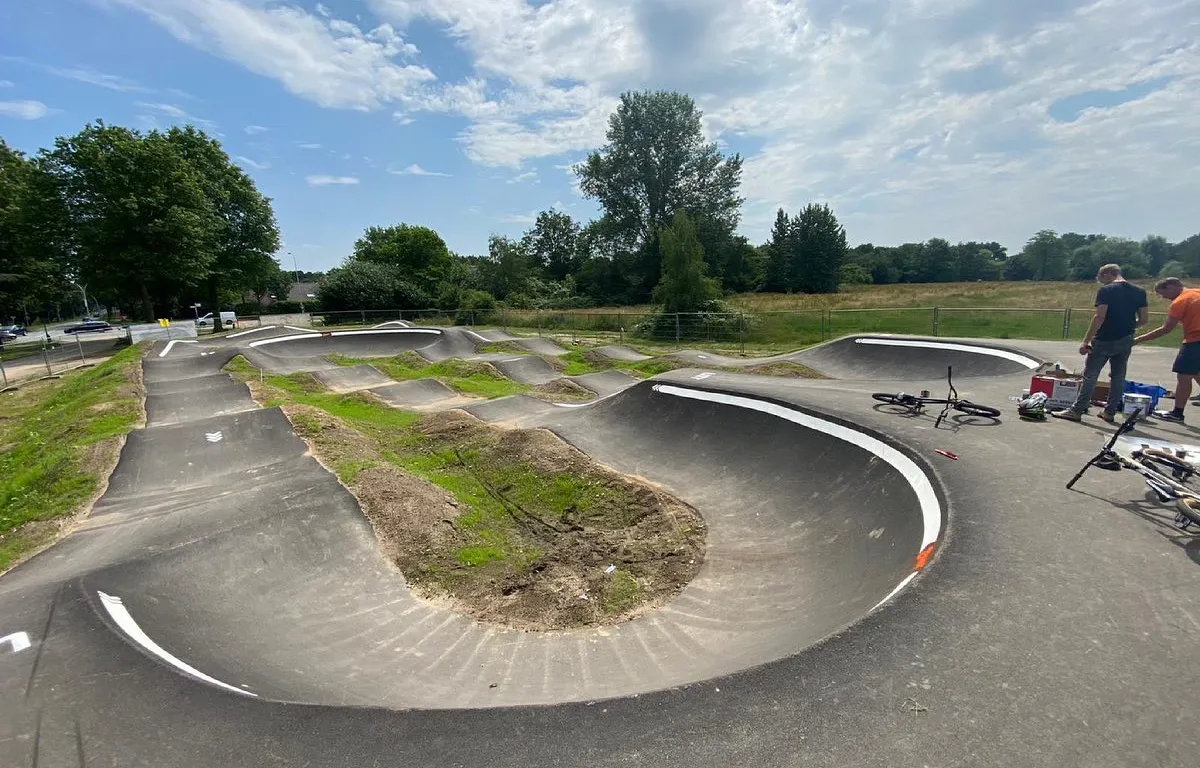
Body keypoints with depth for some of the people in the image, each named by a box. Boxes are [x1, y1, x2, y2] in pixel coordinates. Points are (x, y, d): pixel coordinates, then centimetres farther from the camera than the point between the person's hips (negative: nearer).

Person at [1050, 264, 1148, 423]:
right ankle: (1110, 412, 18)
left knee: (1090, 375, 0)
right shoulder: (1139, 292, 6)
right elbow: (1143, 319, 5)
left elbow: (1100, 317, -18)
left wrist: (1086, 341, -17)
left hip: (1104, 340, -5)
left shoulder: (1105, 290, -10)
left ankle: (1077, 410, 1)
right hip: (1126, 341, 5)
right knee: (1118, 376, 13)